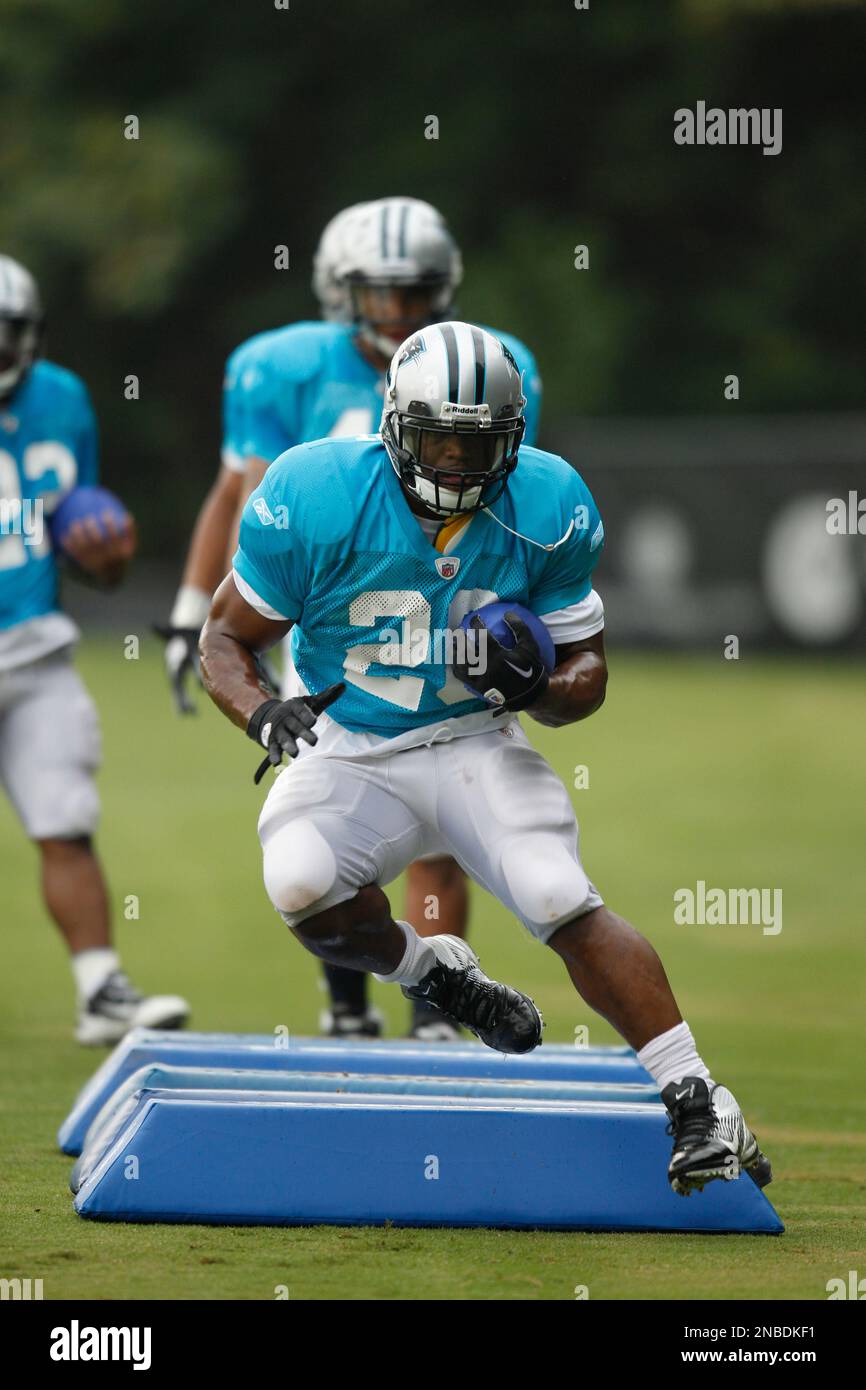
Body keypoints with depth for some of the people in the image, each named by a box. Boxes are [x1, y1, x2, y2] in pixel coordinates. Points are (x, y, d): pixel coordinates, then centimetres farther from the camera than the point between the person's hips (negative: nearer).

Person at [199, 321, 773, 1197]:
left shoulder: (546, 510, -10)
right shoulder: (317, 500, -16)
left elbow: (587, 671, 1)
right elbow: (227, 636, -5)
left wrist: (540, 688, -23)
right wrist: (259, 711, -27)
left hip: (475, 743, 0)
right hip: (349, 753, 0)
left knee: (564, 904, -23)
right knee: (300, 886, -30)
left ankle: (697, 1104, -19)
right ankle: (430, 975, 2)